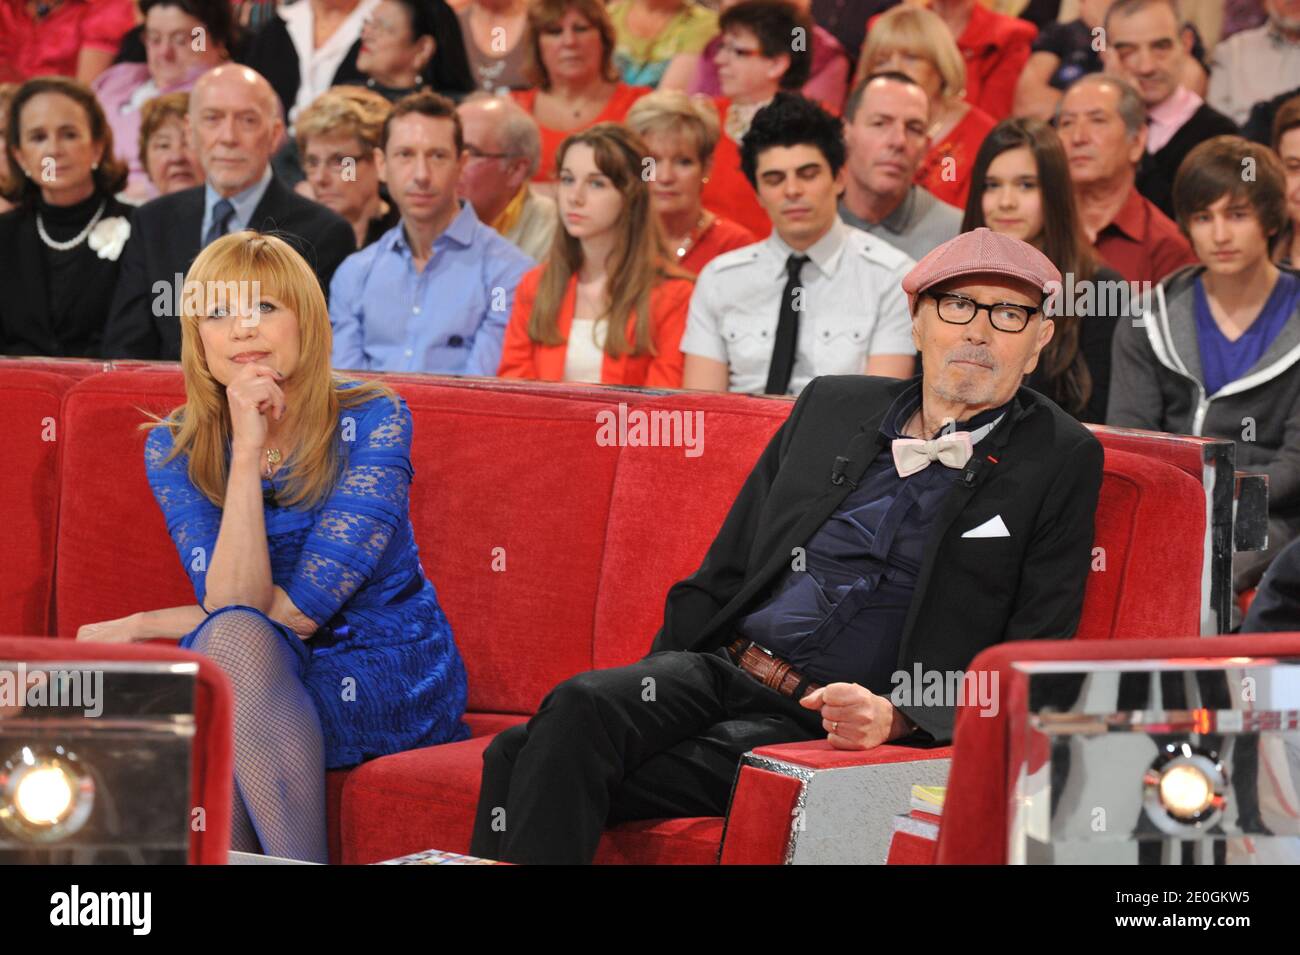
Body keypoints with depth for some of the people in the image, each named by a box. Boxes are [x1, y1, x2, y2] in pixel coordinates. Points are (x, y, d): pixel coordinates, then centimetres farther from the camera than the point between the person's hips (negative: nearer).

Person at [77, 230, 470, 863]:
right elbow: (232, 605, -17)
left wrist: (144, 626, -9)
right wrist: (247, 452, -24)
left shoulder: (372, 421, -11)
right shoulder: (175, 448, -2)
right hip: (259, 682, 2)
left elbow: (302, 609, -15)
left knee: (233, 644, -31)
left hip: (390, 685, -2)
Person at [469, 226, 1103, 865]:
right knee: (576, 711, -29)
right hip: (718, 668, 4)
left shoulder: (1059, 459, 5)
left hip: (826, 723, -4)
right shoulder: (832, 406, 17)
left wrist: (897, 719, -16)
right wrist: (647, 687, 5)